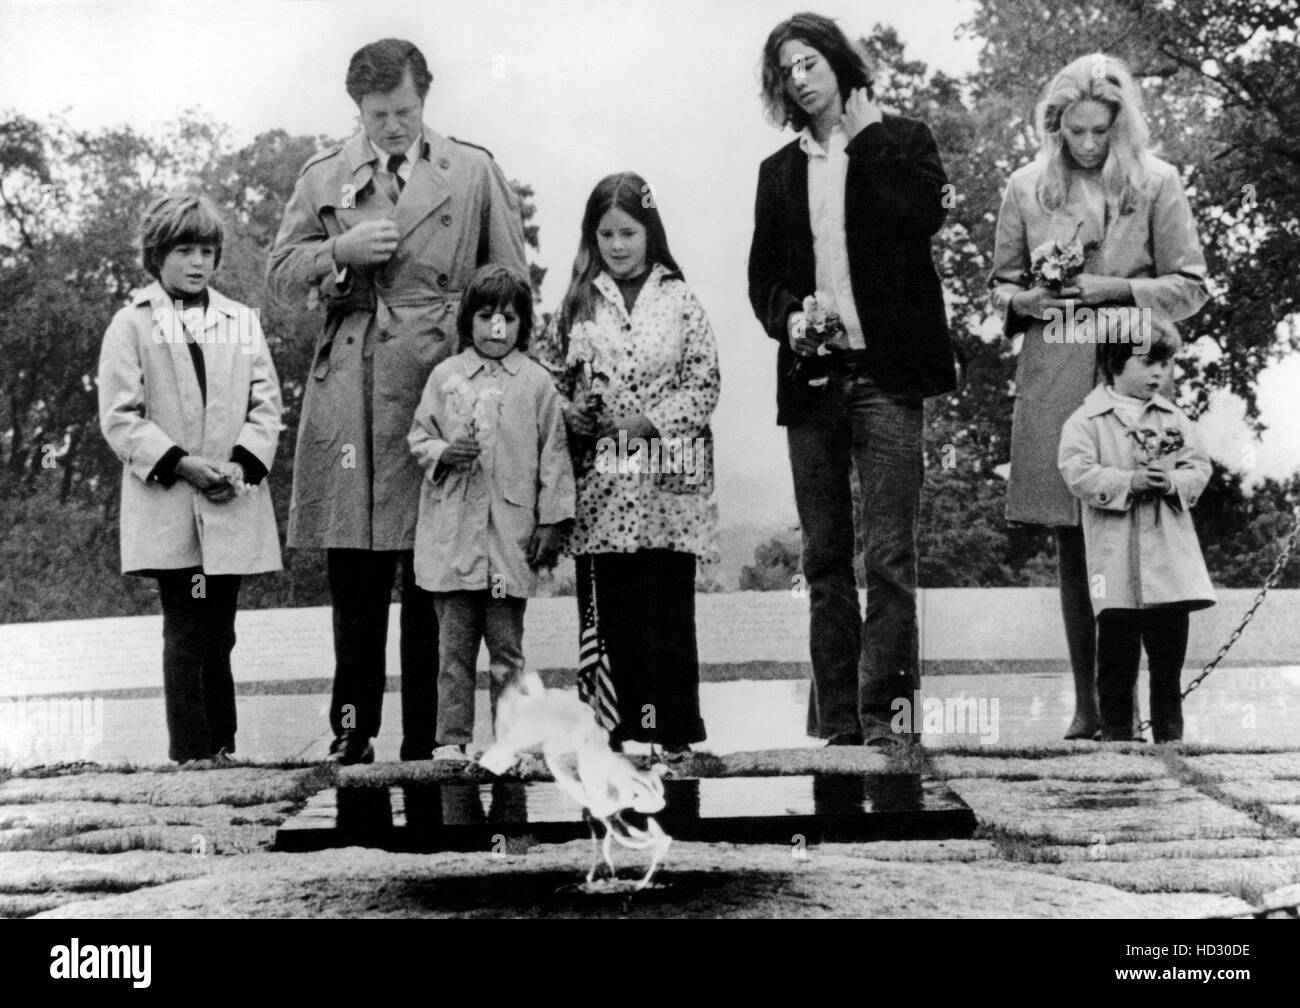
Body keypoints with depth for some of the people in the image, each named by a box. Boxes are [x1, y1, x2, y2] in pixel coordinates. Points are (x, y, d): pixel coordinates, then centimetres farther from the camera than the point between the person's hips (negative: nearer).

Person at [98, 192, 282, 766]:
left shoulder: (242, 321, 13)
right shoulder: (132, 325, 2)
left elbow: (266, 403, 8)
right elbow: (119, 417, -4)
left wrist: (242, 463, -9)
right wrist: (180, 463, -14)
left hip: (231, 505, 3)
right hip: (167, 507, -3)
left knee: (218, 635, 8)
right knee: (185, 634, -3)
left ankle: (221, 746, 14)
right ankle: (192, 752, 0)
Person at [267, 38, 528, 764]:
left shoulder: (474, 173, 9)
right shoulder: (324, 178, 14)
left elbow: (511, 285, 10)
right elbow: (281, 275, 15)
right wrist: (339, 251, -3)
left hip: (441, 382, -1)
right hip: (349, 385, 2)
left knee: (435, 577, -1)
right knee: (355, 576, 2)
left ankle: (427, 740, 6)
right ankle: (354, 730, 9)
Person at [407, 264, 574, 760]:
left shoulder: (536, 382, 3)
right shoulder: (445, 376, 7)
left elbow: (553, 455, 4)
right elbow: (418, 436, 12)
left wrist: (552, 522, 0)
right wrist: (441, 452, -10)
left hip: (511, 536, -1)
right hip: (452, 536, 1)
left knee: (507, 644, 4)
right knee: (454, 644, 4)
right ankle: (451, 738, 10)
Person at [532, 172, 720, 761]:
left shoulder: (679, 302, 3)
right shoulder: (579, 304, 9)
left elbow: (706, 383, 0)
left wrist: (649, 420, -12)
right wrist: (570, 412, -7)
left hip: (666, 480, -2)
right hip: (597, 480, 2)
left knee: (666, 603, -1)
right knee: (603, 607, 4)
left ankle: (670, 727, 5)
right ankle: (610, 726, 11)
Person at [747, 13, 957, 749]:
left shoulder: (900, 141, 7)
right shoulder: (780, 170, 18)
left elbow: (921, 218, -12)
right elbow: (763, 274, 17)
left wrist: (863, 138, -6)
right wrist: (787, 316, -4)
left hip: (884, 372, -4)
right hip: (811, 376, 4)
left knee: (889, 555, -10)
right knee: (826, 559, 6)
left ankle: (882, 712, -9)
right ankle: (837, 723, 11)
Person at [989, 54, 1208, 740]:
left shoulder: (1156, 183, 4)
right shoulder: (1026, 189, 9)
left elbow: (1189, 287, 4)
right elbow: (1000, 283, 17)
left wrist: (1116, 288, -10)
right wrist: (1024, 301, -5)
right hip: (1052, 383, 2)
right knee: (1072, 545, 4)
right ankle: (1087, 702, 9)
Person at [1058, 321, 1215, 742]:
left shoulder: (1175, 420, 12)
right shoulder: (1087, 420, -2)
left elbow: (1199, 468, 8)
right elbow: (1077, 472, -12)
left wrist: (1173, 482, -12)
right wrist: (1130, 481, -19)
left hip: (1170, 555, 4)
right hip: (1117, 559, -4)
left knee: (1169, 656, 8)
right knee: (1117, 656, 1)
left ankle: (1169, 734, 16)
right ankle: (1116, 732, 9)